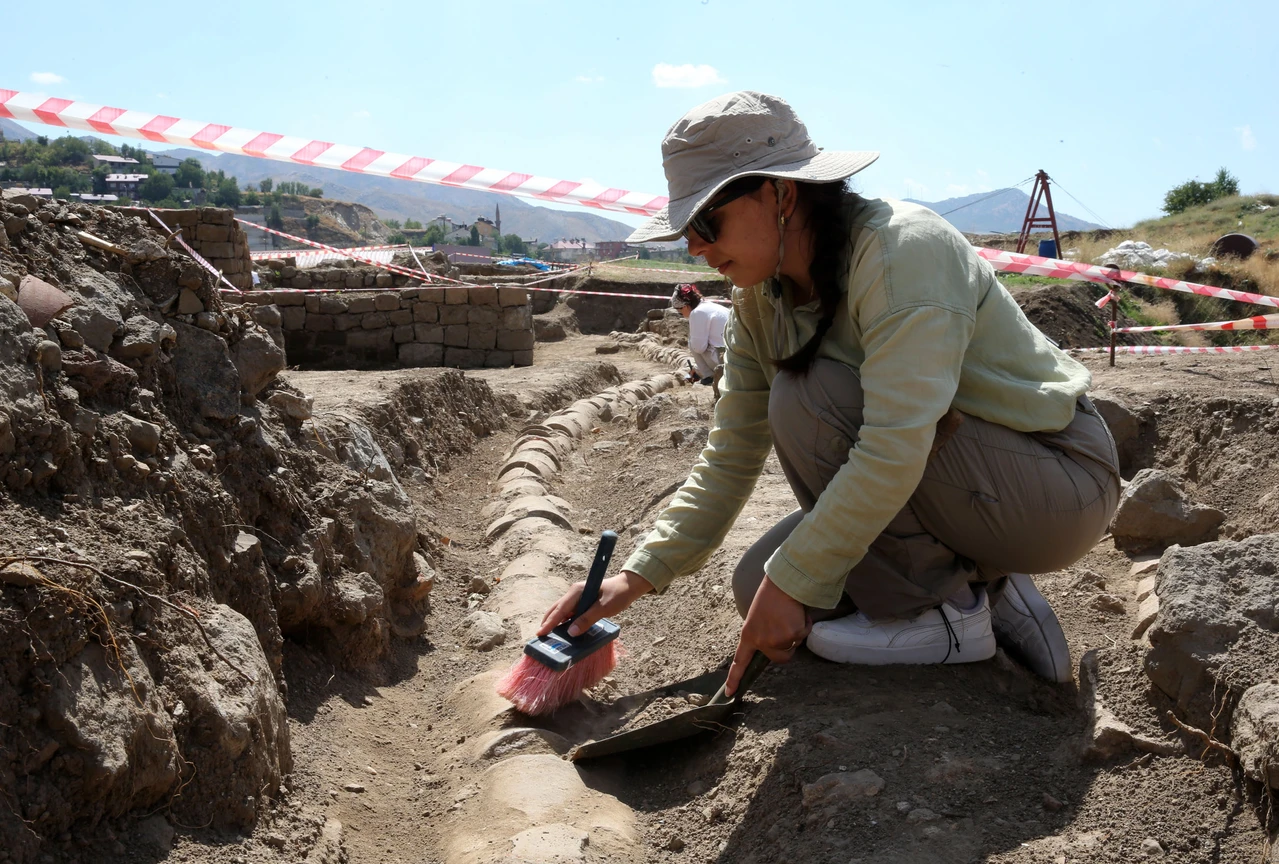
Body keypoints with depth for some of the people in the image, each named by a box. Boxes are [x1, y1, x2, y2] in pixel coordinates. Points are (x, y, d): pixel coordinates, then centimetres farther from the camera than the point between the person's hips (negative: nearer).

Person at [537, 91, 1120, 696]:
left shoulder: (901, 248, -26)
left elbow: (894, 451, -34)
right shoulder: (761, 301, -1)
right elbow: (730, 458, 2)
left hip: (1062, 485, -8)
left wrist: (791, 581, -28)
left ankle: (948, 613, -11)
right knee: (761, 589, -2)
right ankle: (985, 587, 7)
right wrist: (637, 576, -6)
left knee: (806, 398, -26)